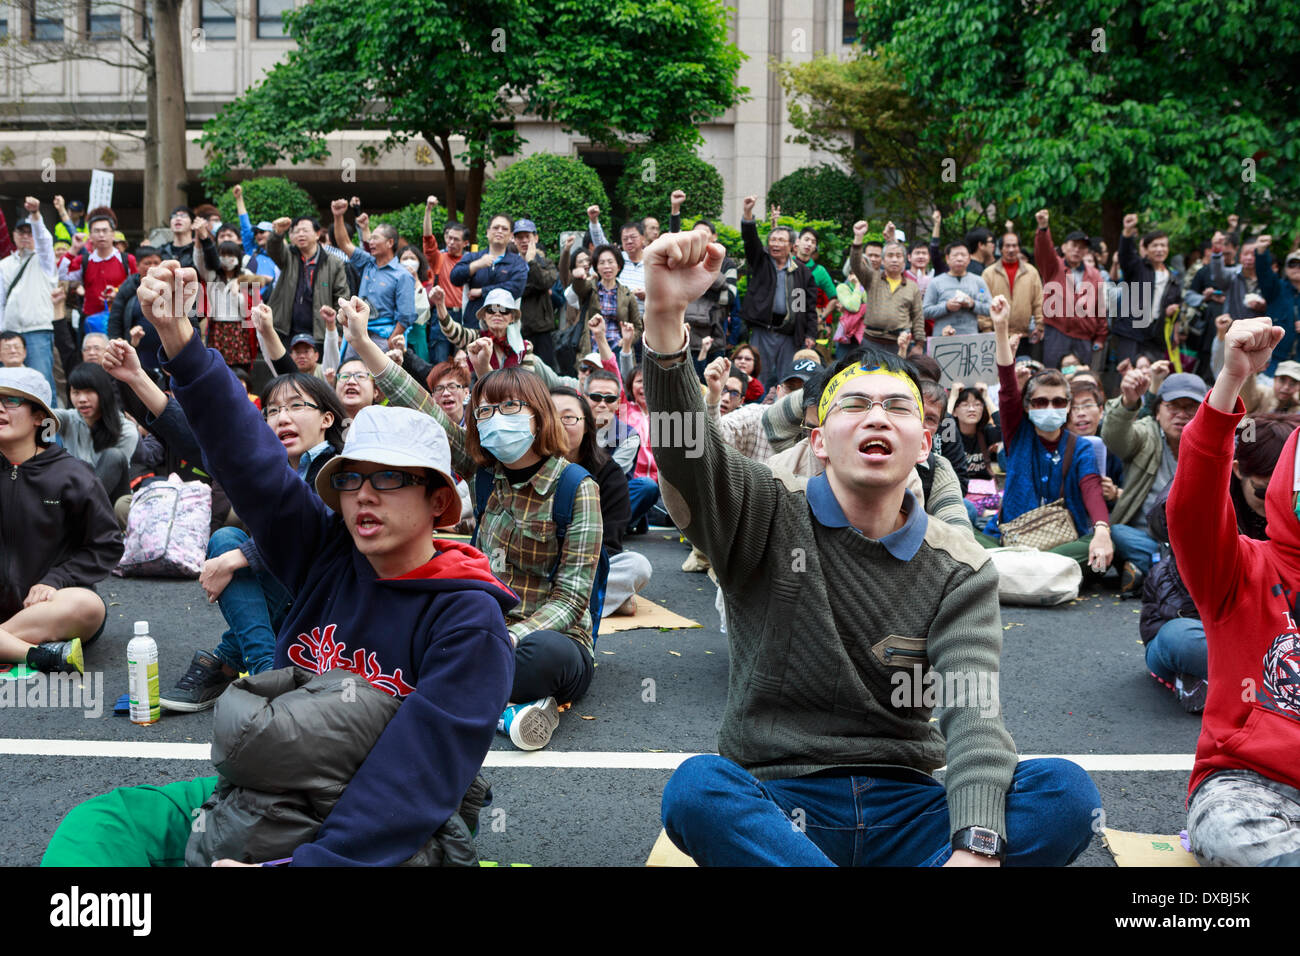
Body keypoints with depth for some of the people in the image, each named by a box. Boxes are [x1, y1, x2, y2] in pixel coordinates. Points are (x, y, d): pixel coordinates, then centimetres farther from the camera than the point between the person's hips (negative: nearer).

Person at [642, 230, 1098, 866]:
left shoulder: (959, 570, 5)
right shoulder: (766, 517, 2)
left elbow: (972, 711, -11)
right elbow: (685, 450, -18)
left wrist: (976, 845, -29)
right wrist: (664, 314, -36)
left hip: (904, 808, 2)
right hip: (776, 804, -2)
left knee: (1065, 791, -25)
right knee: (697, 788, -34)